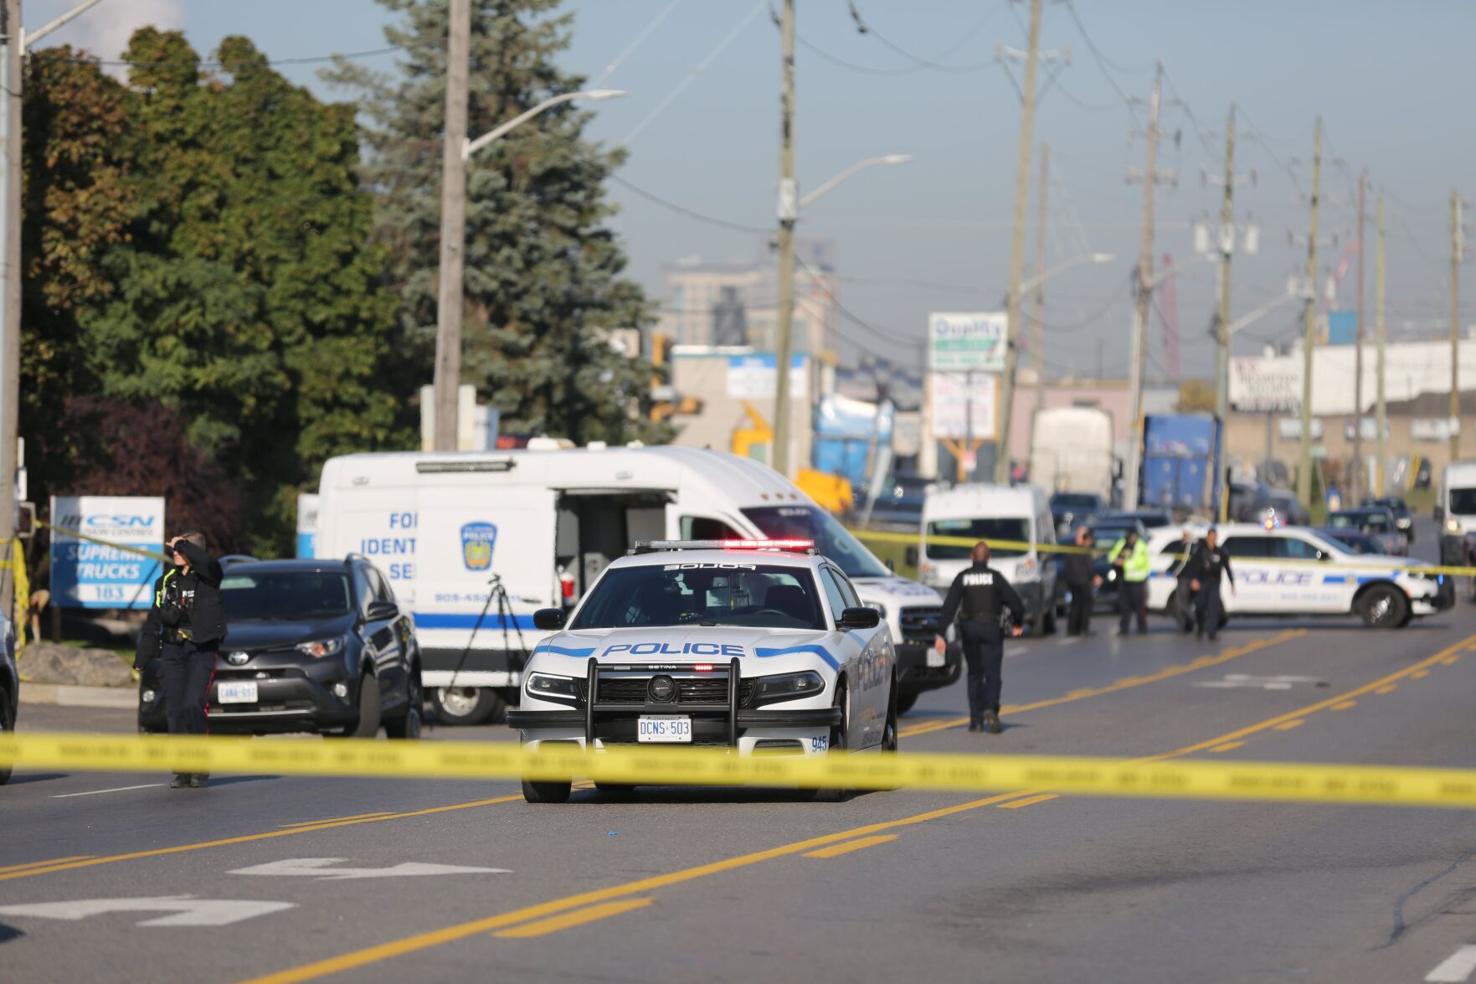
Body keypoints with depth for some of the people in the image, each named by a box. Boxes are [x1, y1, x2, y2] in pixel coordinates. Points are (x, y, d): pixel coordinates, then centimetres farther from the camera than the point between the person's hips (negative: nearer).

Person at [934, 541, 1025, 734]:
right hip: (991, 629, -2)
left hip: (969, 629, 2)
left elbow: (949, 607, -4)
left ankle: (976, 720, 11)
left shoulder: (962, 578, 2)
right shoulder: (995, 577, -3)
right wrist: (1018, 624, 11)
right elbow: (1015, 602, -6)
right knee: (992, 673, -2)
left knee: (974, 674, 14)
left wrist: (941, 634, -6)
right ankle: (990, 709, -26)